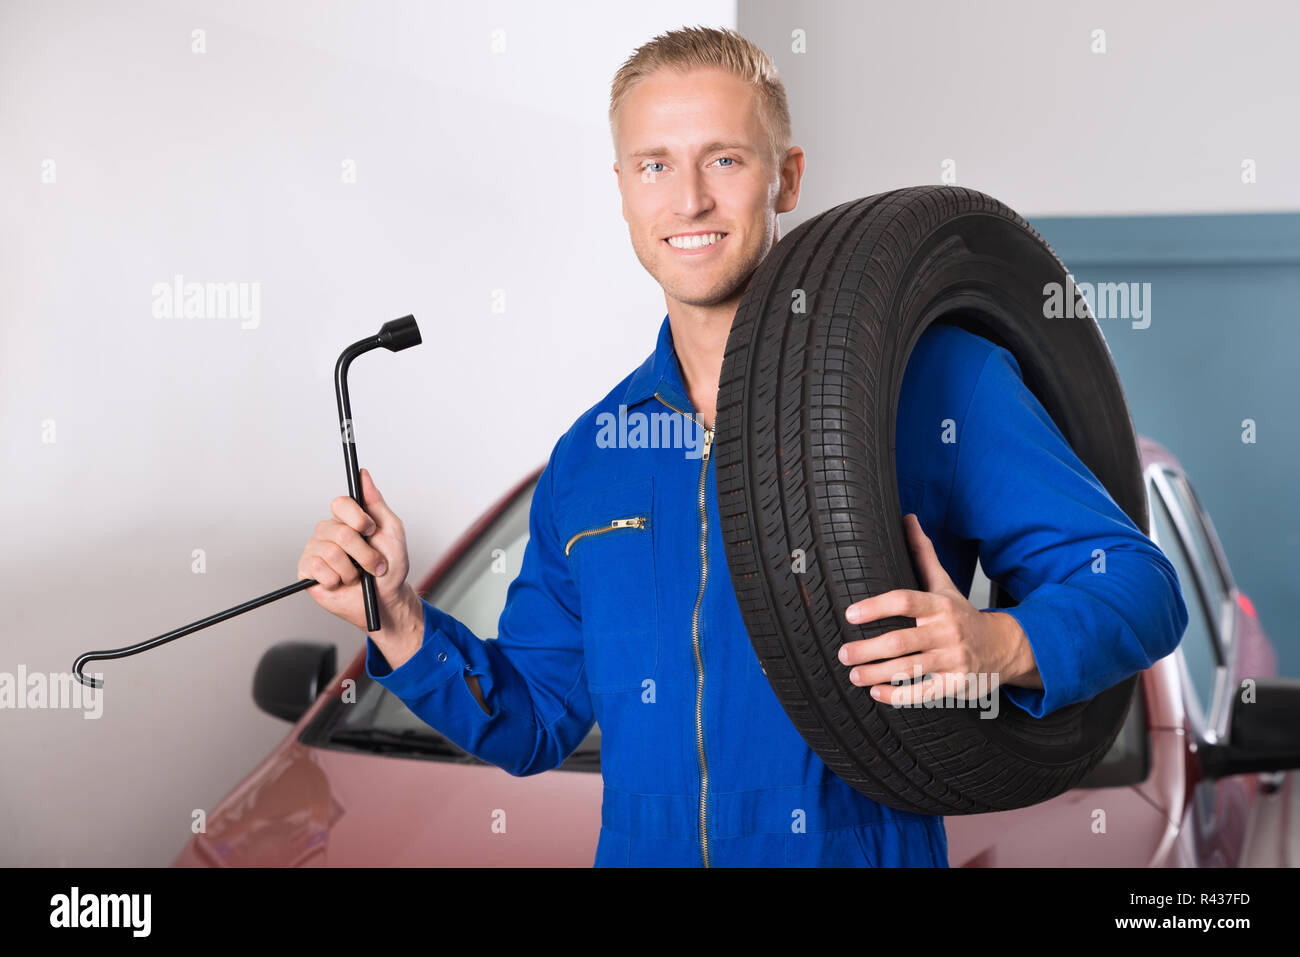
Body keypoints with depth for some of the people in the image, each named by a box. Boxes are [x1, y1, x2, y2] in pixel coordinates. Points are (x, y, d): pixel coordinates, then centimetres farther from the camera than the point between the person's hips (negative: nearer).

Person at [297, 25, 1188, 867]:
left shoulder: (931, 376, -4)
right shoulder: (587, 457, 11)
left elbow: (1137, 583, -7)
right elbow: (535, 720, 16)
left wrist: (1002, 646, -25)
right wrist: (399, 618, 2)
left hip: (862, 848, -4)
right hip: (640, 851, 5)